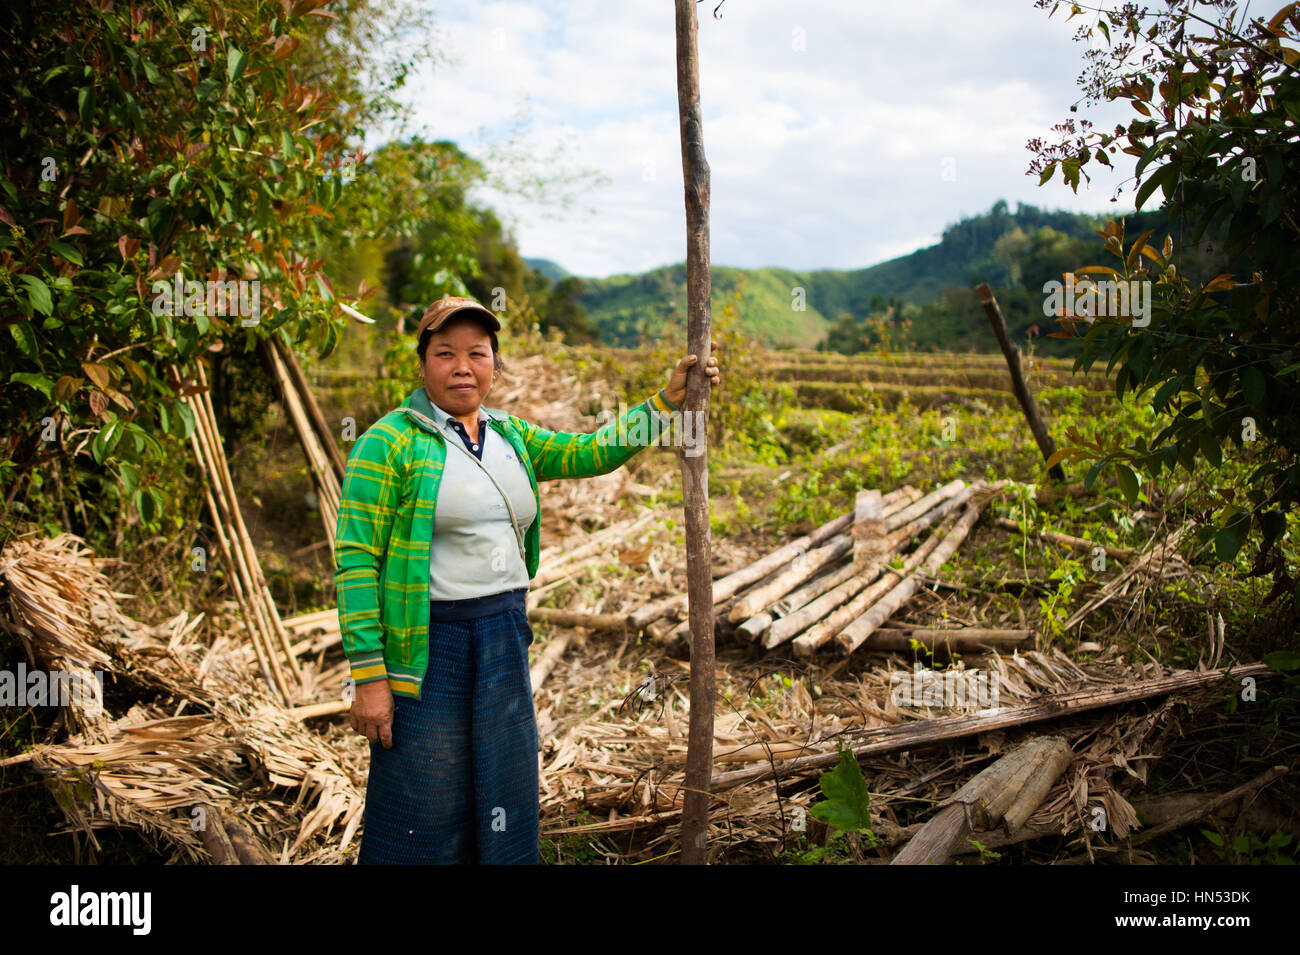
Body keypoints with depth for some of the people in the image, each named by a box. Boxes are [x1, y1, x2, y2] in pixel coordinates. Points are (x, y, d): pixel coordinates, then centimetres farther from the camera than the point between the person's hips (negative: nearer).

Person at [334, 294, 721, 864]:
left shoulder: (510, 436, 10)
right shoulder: (389, 443, -10)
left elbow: (589, 452, 11)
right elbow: (355, 560, -13)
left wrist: (669, 399, 2)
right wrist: (368, 679, -16)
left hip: (505, 639, 6)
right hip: (428, 646, -6)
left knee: (503, 806, 15)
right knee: (420, 819, 4)